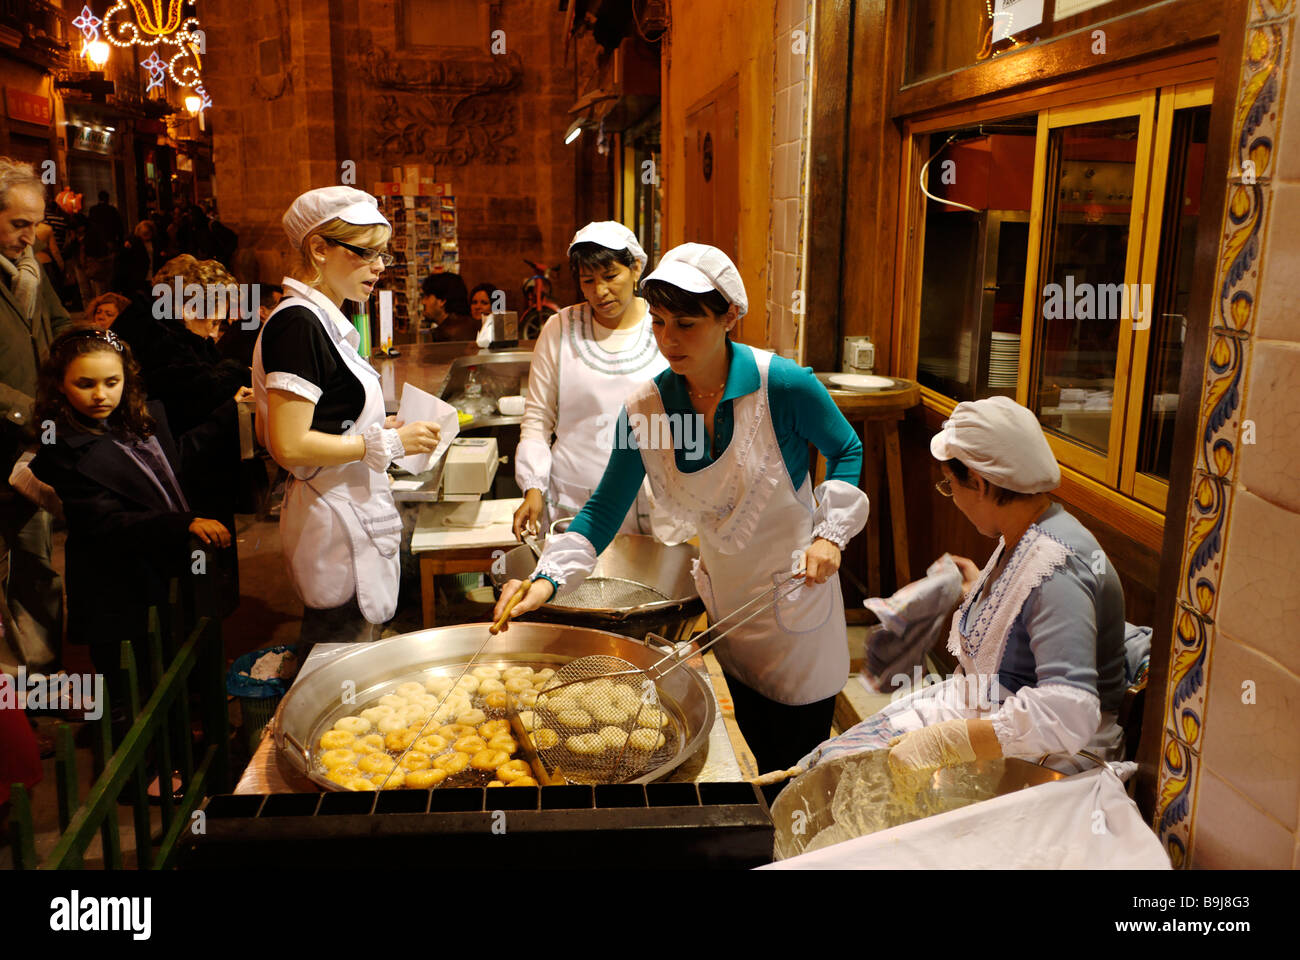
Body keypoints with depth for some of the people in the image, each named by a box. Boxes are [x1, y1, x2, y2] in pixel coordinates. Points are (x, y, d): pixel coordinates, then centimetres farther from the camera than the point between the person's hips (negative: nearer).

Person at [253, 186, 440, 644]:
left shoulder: (321, 320, 15)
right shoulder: (297, 323, -16)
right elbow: (288, 446, -22)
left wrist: (376, 429, 11)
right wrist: (388, 443, -15)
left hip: (351, 515, 10)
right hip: (334, 524, -10)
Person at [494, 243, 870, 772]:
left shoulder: (784, 384, -21)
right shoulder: (645, 407, -11)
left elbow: (847, 450, -3)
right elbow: (606, 505, -6)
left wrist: (831, 533, -13)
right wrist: (548, 579, -18)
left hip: (797, 589, -3)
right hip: (723, 593, 4)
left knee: (802, 758, 10)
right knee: (754, 752, 19)